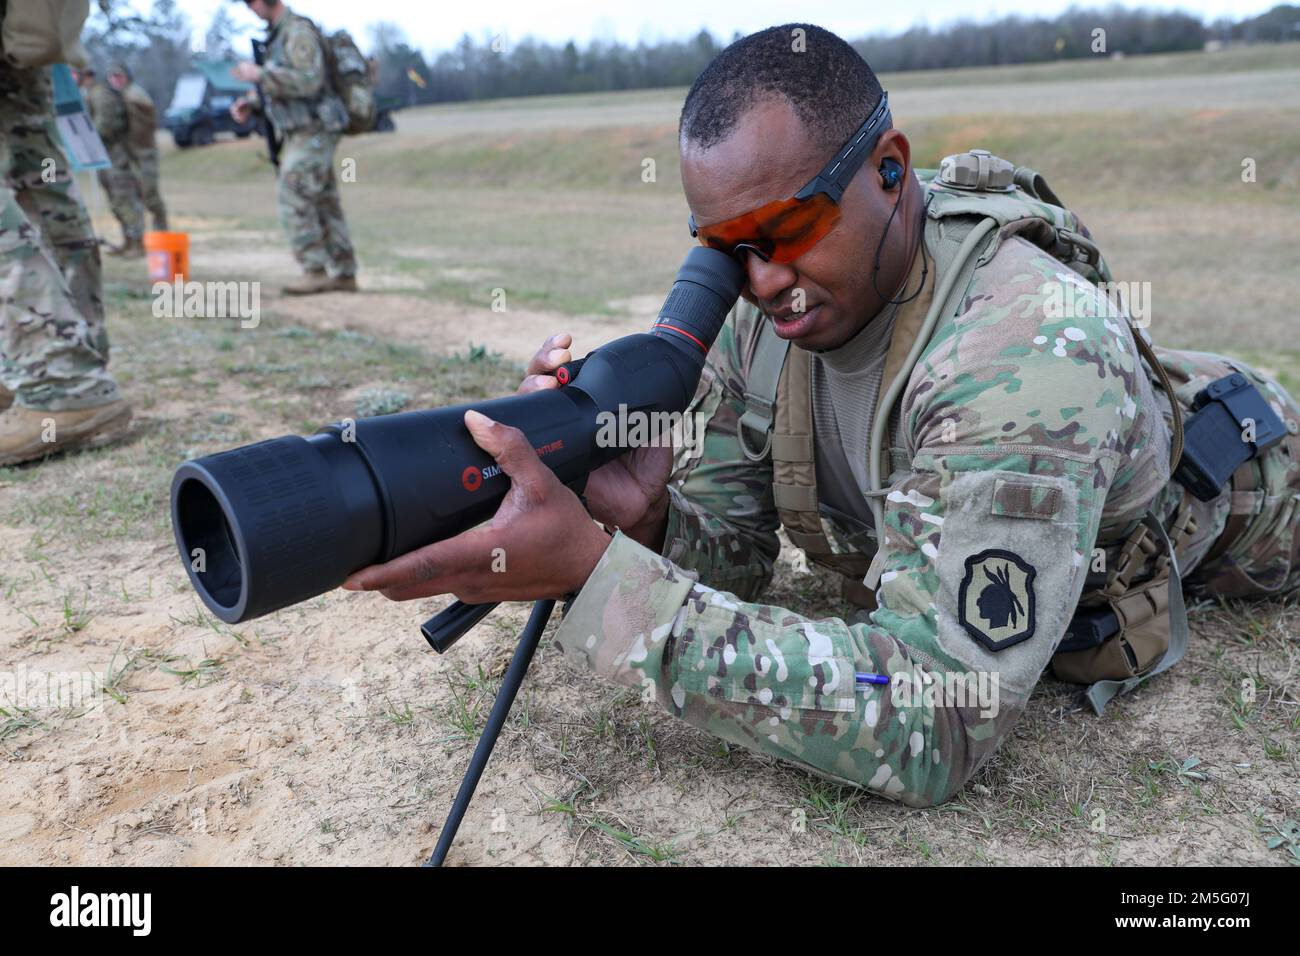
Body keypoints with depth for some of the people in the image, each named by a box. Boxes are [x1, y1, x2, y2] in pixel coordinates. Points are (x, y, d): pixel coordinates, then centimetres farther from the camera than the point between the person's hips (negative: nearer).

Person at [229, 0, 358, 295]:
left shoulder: (299, 30, -13)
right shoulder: (277, 35, 18)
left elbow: (309, 82, -26)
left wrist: (259, 74, -23)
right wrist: (248, 105, 6)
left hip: (313, 134, -10)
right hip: (300, 135, 10)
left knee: (294, 202, -13)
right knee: (323, 205, 8)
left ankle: (316, 272, -10)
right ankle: (343, 274, 10)